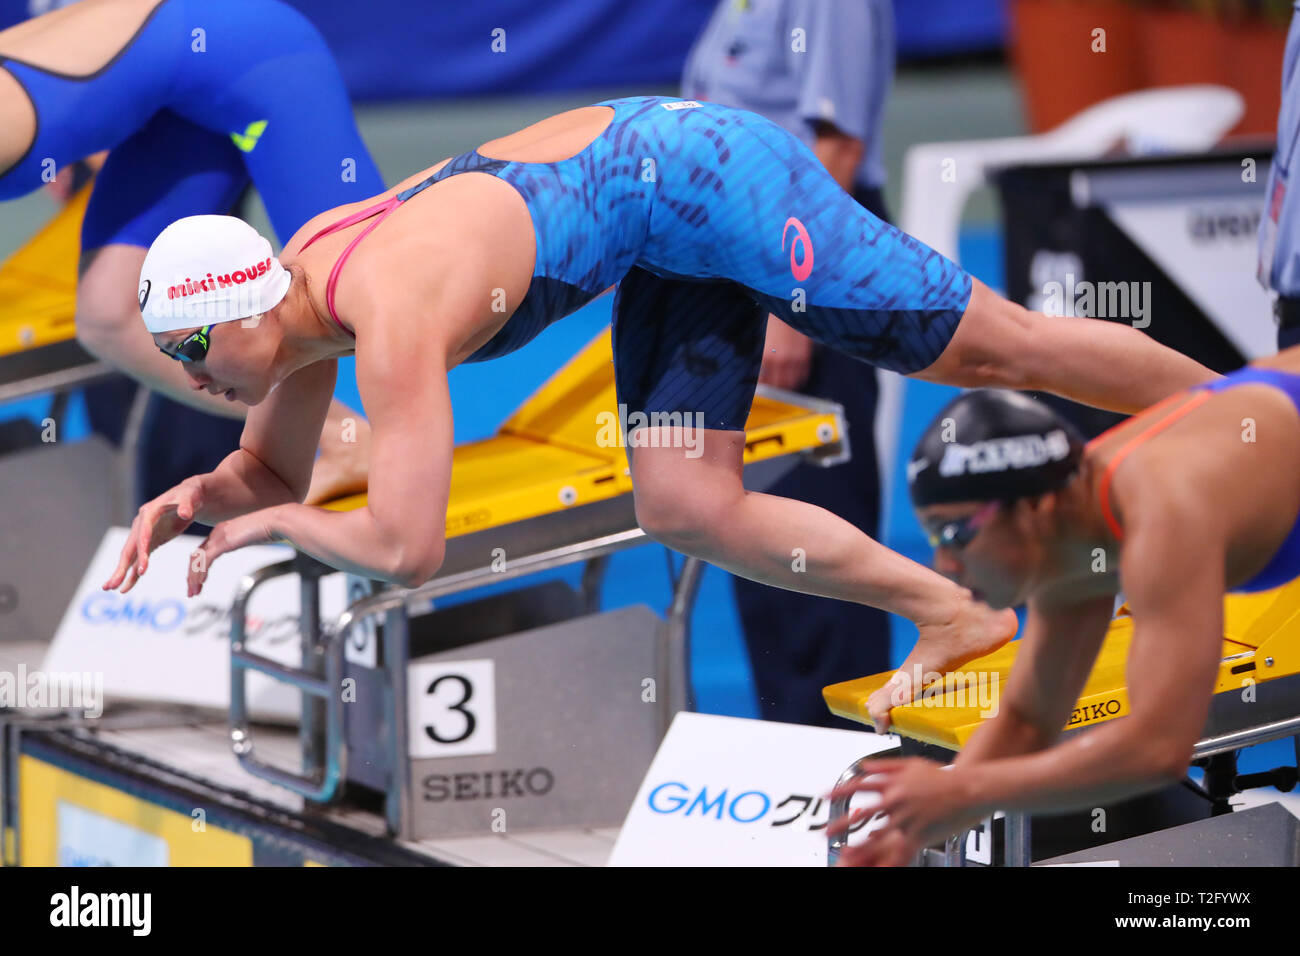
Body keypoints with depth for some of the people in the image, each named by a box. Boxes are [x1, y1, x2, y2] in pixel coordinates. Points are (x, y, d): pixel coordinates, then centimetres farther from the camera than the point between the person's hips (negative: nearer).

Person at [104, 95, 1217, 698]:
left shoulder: (389, 316, -28)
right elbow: (273, 471, 17)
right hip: (676, 245, 9)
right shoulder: (302, 274, 0)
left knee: (997, 349, 1)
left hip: (700, 174, -9)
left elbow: (403, 549, -31)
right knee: (688, 509, 2)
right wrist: (194, 499, -3)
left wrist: (273, 525, -14)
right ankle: (954, 613, 10)